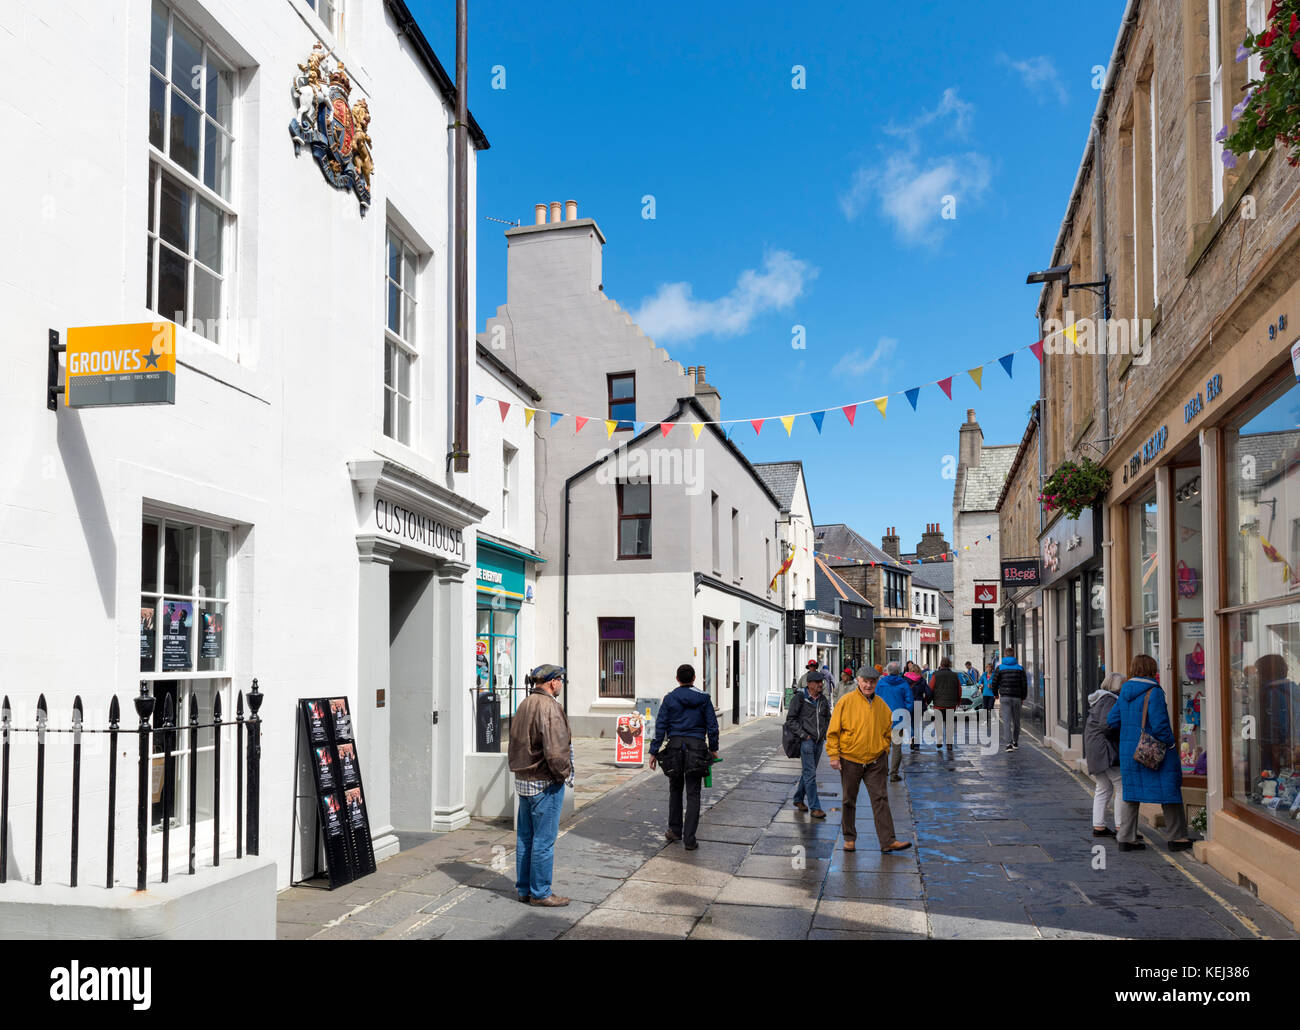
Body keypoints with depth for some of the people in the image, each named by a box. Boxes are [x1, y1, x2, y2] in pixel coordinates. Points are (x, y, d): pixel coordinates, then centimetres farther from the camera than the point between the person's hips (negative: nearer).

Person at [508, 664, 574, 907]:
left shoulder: (524, 705, 12)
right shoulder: (549, 707, -18)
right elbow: (555, 750, -25)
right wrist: (563, 773, -10)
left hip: (523, 780, 9)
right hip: (545, 783, -9)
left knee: (524, 837, 15)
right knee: (544, 839, 0)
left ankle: (523, 889, 24)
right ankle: (540, 893, 7)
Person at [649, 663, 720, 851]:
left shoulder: (669, 699, 1)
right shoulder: (704, 698, 3)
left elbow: (660, 726, -1)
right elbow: (712, 725, 4)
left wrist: (654, 752, 3)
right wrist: (713, 749, 15)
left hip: (674, 746, 1)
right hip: (696, 746, 0)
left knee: (675, 790, 19)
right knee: (693, 794, 2)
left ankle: (675, 830, 24)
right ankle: (689, 839, -1)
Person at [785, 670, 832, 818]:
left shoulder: (823, 699, 9)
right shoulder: (800, 698, -8)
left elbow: (827, 718, 23)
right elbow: (790, 719, -8)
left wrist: (825, 733, 9)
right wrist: (803, 734, -13)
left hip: (819, 741, 6)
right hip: (806, 741, -6)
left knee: (808, 772, 15)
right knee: (810, 774, -9)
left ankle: (798, 799, 31)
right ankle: (815, 807, -7)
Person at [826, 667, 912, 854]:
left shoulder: (882, 705, 5)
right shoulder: (846, 701, -7)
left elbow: (887, 732, 18)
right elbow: (833, 731, -5)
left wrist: (884, 752, 11)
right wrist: (833, 755, -10)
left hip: (875, 761, 2)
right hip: (850, 760, -2)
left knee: (881, 800, -4)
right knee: (849, 801, 9)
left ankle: (888, 841, -4)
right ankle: (849, 838, 22)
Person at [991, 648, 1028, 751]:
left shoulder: (1000, 668, 0)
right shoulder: (1020, 668, 3)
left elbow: (994, 683, -2)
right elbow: (1024, 684, 1)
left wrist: (995, 694, 16)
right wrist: (1023, 697, 12)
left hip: (1005, 697, -2)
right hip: (1017, 697, 2)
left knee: (1007, 720, -5)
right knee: (1016, 720, 15)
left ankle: (1009, 743, -17)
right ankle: (1015, 742, 27)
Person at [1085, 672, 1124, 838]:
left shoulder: (1098, 699, 17)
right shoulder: (1110, 700, -13)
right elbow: (1106, 724, -24)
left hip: (1092, 747, 10)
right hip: (1105, 749, -10)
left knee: (1103, 788, 14)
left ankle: (1098, 826, 15)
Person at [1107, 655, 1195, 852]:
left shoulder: (1125, 693, 6)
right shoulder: (1153, 692, -15)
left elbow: (1112, 721, 9)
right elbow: (1159, 724, -20)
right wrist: (1171, 743, -7)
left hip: (1128, 750, 7)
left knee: (1131, 792, 10)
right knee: (1169, 791, 5)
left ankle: (1126, 838, 10)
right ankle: (1177, 837, 11)